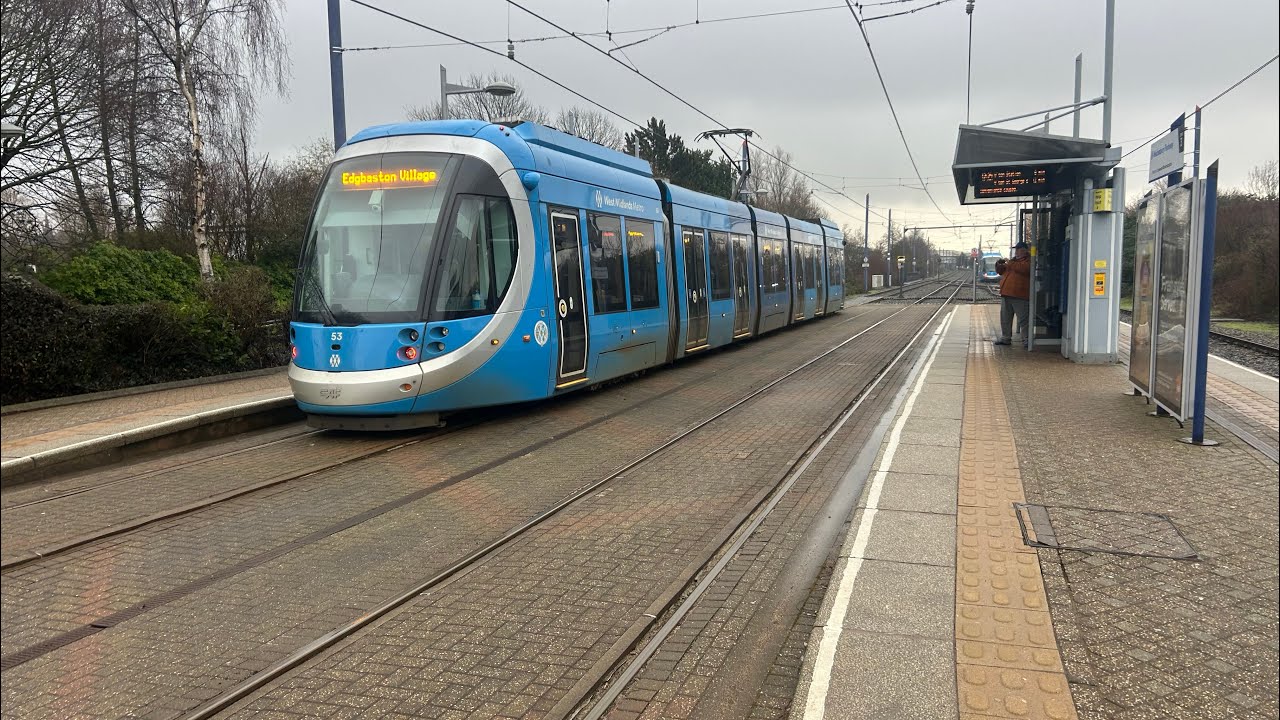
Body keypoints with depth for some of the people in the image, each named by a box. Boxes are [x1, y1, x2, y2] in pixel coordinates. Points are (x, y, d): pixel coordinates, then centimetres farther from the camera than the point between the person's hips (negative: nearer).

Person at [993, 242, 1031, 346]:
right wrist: (999, 264, 7)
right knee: (1005, 319, 12)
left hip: (1019, 296, -8)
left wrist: (1009, 264, -17)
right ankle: (1005, 338, 19)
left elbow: (1024, 268, -22)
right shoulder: (1013, 260, 23)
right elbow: (1001, 271, 28)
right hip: (1006, 294, 8)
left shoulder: (1028, 260, -1)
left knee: (1023, 319, -6)